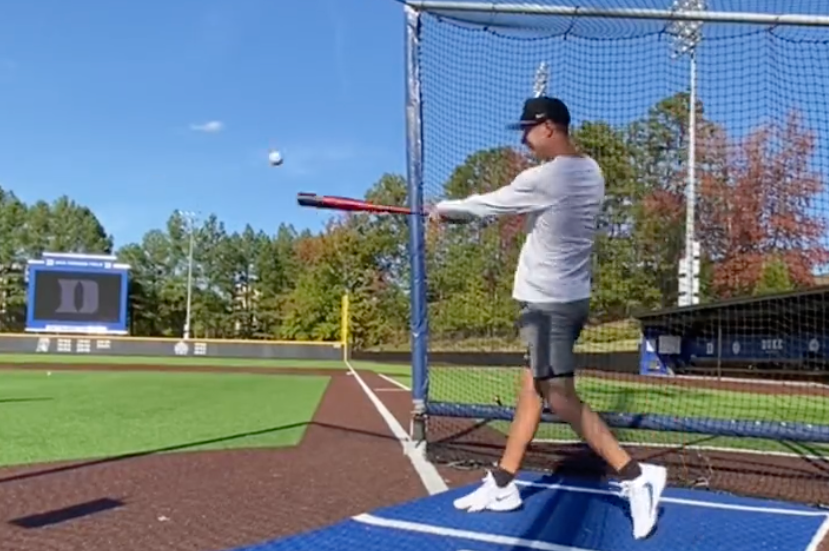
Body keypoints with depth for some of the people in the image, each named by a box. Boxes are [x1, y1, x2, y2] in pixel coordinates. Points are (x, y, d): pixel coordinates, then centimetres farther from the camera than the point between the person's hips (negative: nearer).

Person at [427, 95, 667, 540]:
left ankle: (635, 475, -8)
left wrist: (443, 209, 11)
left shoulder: (543, 178, -18)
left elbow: (486, 205, -6)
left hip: (548, 301, -10)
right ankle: (502, 484, 20)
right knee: (532, 386, 12)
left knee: (560, 396, -9)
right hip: (568, 296, 10)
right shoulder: (590, 173, 8)